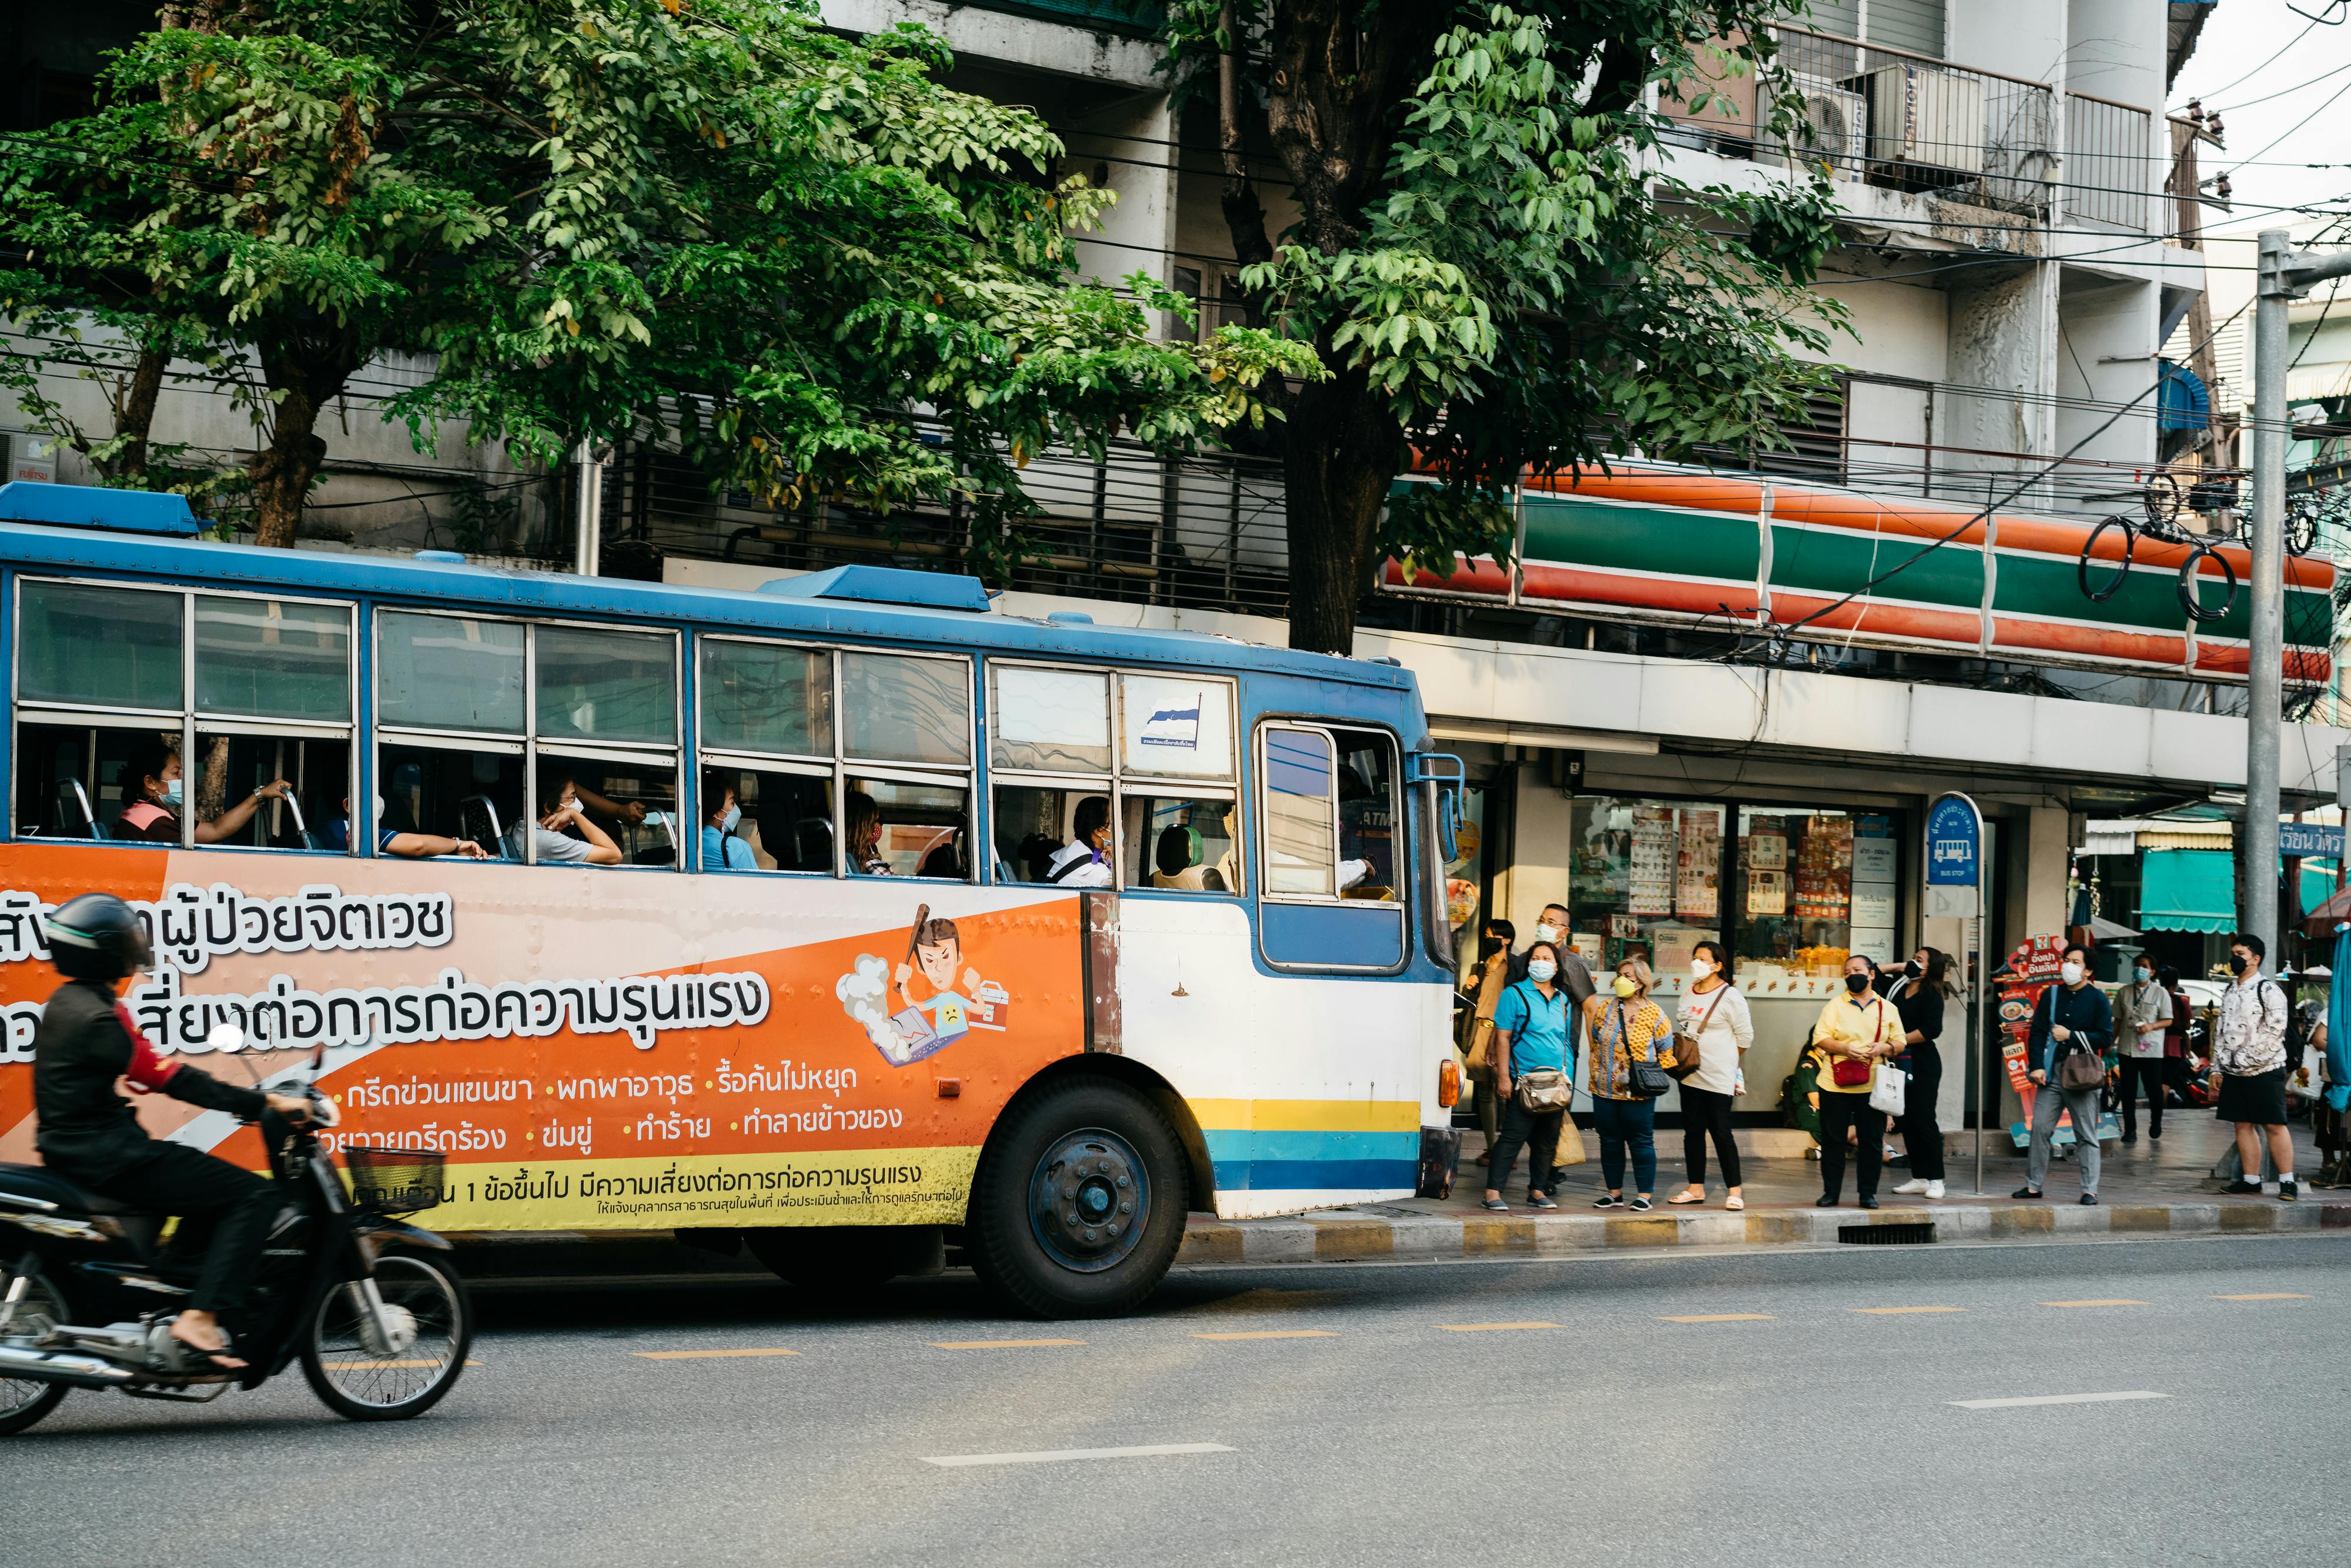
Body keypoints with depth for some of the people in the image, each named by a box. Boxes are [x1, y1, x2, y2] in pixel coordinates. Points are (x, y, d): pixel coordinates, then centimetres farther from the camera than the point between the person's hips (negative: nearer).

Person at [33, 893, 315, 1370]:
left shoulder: (66, 1003, 13)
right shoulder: (97, 1016, -18)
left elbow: (149, 1073, 19)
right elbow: (170, 1079, -21)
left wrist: (245, 1100, 17)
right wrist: (264, 1103, -20)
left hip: (72, 1148, 10)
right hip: (108, 1156, -10)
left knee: (212, 1183, 27)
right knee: (254, 1196, -12)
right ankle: (201, 1317, -19)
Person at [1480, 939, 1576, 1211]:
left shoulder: (1562, 1000, 15)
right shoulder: (1515, 994, -1)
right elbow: (1502, 1037, -5)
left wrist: (1568, 1077, 14)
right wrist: (1504, 1076, -12)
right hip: (1524, 1081, -6)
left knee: (1548, 1139, 9)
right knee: (1513, 1136, -9)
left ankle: (1538, 1191, 19)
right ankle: (1493, 1192, -8)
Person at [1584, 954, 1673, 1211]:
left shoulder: (1654, 1014, -3)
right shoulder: (1605, 1008, 6)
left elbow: (1666, 1050, 4)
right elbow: (1595, 1041, 14)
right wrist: (1598, 1073, 9)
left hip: (1638, 1093, -4)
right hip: (1605, 1090, 4)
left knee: (1641, 1142, 1)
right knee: (1610, 1142, 10)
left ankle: (1643, 1195, 8)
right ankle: (1614, 1192, 19)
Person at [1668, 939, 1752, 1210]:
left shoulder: (1730, 997, -10)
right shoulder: (1688, 994, 11)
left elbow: (1745, 1036, -6)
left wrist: (1725, 1059, 3)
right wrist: (1680, 1052, 12)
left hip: (1718, 1077, -7)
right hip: (1690, 1074, 7)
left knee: (1721, 1132, -7)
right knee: (1693, 1132, 9)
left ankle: (1735, 1191, -1)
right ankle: (1696, 1189, 16)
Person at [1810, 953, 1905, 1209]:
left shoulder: (1887, 1009, 10)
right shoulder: (1835, 1006, 4)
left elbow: (1899, 1043, 10)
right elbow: (1820, 1038, -2)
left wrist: (1885, 1048, -12)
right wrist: (1844, 1049, -19)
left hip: (1873, 1087, 1)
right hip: (1836, 1085, -1)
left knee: (1872, 1141, 3)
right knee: (1833, 1140, 3)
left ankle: (1868, 1193, 13)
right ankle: (1831, 1192, 12)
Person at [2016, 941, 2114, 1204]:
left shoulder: (2098, 999, 1)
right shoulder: (2051, 995, 11)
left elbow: (2105, 1037, -6)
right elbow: (2036, 1032, 9)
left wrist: (2070, 1036, -10)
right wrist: (2037, 1066, -1)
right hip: (2051, 1073, 3)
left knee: (2086, 1135, 0)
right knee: (2040, 1127, 1)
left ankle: (2089, 1190, 4)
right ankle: (2033, 1185, 9)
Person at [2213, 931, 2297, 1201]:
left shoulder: (2269, 990, -9)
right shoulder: (2230, 993, 15)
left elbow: (2274, 1032, -15)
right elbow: (2222, 1032, 19)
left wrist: (2247, 1060, -17)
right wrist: (2218, 1068, 13)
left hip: (2264, 1070, -7)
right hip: (2235, 1072, 7)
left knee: (2274, 1126, -6)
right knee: (2243, 1125, 8)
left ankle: (2287, 1181, -2)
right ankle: (2251, 1180, 14)